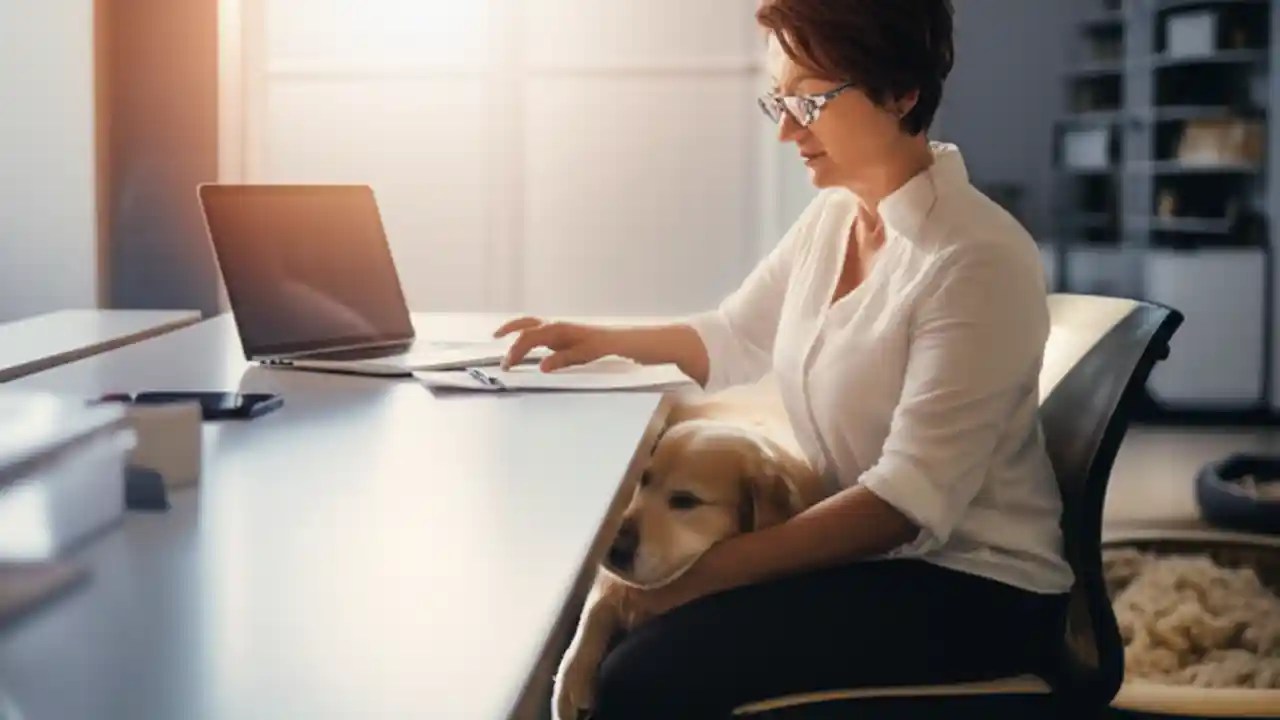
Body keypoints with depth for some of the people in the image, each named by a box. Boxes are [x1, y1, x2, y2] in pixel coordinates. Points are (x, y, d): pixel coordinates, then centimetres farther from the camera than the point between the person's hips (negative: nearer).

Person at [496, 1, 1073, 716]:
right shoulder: (834, 215, 5)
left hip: (970, 584, -8)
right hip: (850, 544, 8)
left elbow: (911, 500, -26)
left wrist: (708, 571, -30)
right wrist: (603, 339, 5)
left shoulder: (978, 261, -21)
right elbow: (733, 337, 22)